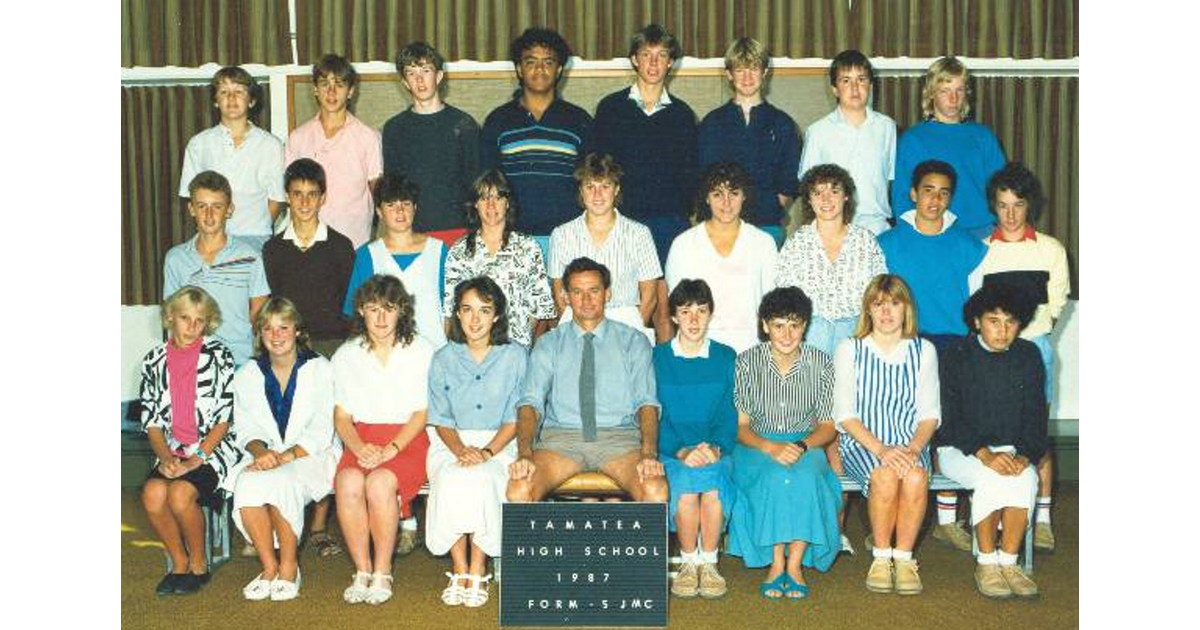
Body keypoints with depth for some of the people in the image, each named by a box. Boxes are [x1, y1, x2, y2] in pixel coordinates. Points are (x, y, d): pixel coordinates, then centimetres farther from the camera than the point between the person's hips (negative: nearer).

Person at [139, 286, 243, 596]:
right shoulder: (154, 360, 9)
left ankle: (198, 565, -5)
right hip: (171, 451, 4)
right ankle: (178, 563, -3)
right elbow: (151, 421, 8)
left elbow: (224, 419, -6)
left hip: (214, 449, -3)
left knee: (181, 493, -30)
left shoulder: (218, 356, -2)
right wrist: (166, 458, -9)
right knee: (153, 492, -26)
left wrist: (194, 461, -15)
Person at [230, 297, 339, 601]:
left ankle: (289, 566, -16)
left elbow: (322, 431, -7)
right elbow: (247, 430, 5)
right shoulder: (247, 375, 11)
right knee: (246, 483, -30)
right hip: (267, 458, 3)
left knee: (281, 481, -34)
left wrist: (287, 455, -23)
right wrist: (260, 450, -18)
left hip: (313, 457, -3)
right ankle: (269, 566, -14)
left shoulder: (320, 369, 0)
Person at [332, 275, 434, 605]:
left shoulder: (420, 351, 4)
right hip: (362, 439, 2)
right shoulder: (346, 355, 12)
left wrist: (390, 449, -14)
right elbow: (341, 416, 9)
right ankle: (362, 571, -17)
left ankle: (382, 573, -17)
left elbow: (421, 413, 1)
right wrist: (359, 448, -12)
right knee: (348, 482, -31)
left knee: (379, 482, -33)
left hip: (407, 439, -2)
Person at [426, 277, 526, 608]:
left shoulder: (514, 356, 5)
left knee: (481, 480, -34)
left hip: (499, 444, -1)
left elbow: (514, 419, 1)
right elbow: (441, 419, 6)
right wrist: (460, 450, -14)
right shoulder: (443, 359, 10)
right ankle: (459, 569, -20)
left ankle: (478, 571, -21)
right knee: (450, 480, -32)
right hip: (451, 443, 1)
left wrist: (487, 451, -15)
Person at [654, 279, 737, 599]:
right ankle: (689, 562, -10)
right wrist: (681, 452, -17)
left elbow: (730, 414, 5)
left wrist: (715, 447, -15)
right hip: (671, 450, -1)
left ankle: (708, 562, -11)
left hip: (716, 449, 1)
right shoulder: (657, 358, 6)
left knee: (713, 484, -32)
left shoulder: (726, 357, 10)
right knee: (685, 485, -33)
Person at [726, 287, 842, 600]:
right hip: (757, 446, -1)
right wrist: (771, 447, -24)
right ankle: (776, 564, -24)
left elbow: (827, 426, 2)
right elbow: (741, 426, -4)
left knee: (806, 476, -34)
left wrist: (802, 446, -19)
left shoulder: (821, 365, 1)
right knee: (776, 477, -34)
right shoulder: (747, 362, -3)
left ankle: (795, 564, -24)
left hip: (806, 445, 1)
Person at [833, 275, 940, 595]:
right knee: (885, 476, -33)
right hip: (861, 442, -1)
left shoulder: (923, 351, 10)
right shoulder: (849, 350, 4)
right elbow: (844, 414, -3)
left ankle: (904, 558, -15)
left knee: (916, 477, -32)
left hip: (910, 443, 2)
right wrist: (880, 450, -17)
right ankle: (881, 557, -14)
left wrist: (914, 448, -15)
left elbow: (930, 413, 6)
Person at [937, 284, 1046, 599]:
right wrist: (984, 454, -26)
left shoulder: (1029, 356, 5)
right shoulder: (956, 356, -5)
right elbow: (949, 419, -11)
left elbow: (1035, 415, 3)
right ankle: (986, 564, -17)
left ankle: (1008, 561, -17)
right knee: (991, 478, -33)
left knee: (1026, 477, -29)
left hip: (1010, 447, 3)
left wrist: (1025, 455, -16)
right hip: (959, 450, -3)